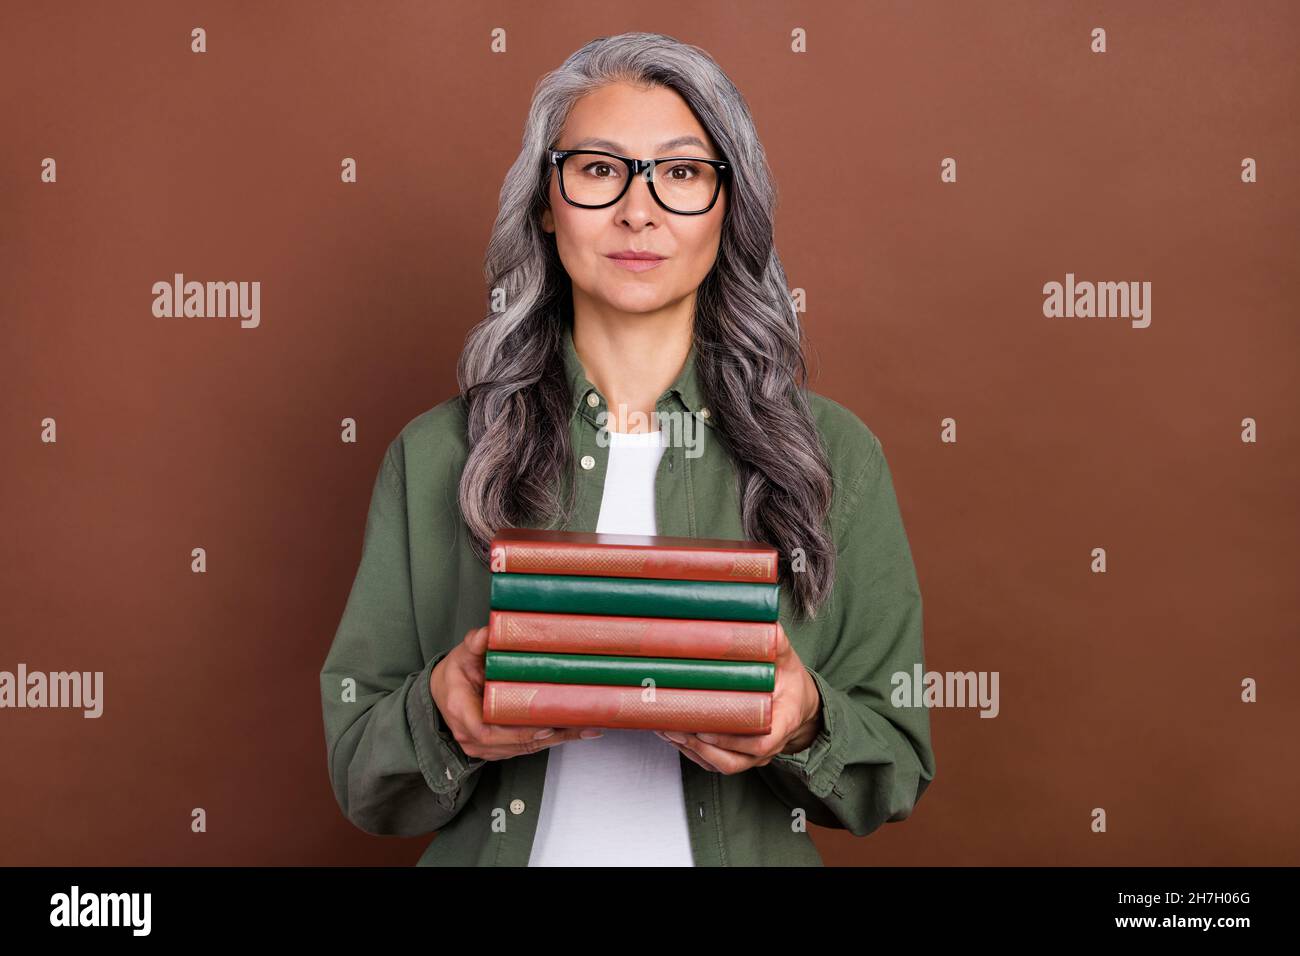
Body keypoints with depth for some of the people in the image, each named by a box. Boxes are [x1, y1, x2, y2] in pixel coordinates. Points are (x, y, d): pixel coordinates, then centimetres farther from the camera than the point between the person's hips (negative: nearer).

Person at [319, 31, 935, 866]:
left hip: (742, 850, 0)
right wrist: (440, 718, -18)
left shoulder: (834, 456, -2)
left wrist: (804, 728, -17)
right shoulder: (434, 457, -2)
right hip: (505, 845, 0)